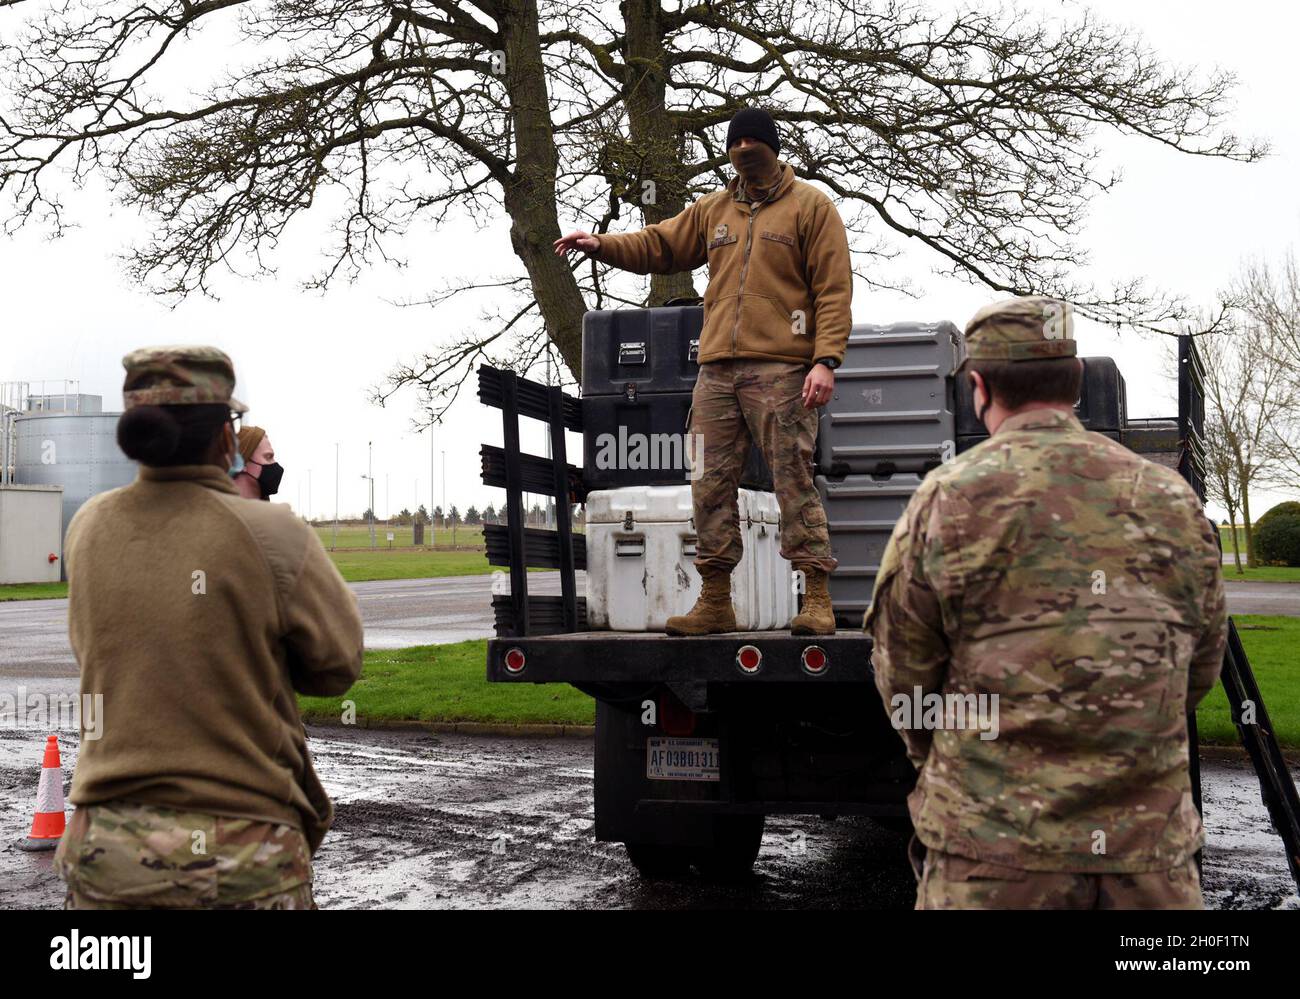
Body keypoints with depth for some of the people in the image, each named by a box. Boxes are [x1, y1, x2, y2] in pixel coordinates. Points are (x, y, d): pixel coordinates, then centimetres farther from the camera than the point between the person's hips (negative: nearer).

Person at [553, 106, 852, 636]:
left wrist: (826, 359, -14)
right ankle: (715, 601, 11)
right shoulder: (712, 210, 21)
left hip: (781, 370, -6)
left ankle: (816, 598, 0)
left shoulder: (810, 206, 3)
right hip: (716, 369, 6)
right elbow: (660, 245, 23)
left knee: (794, 482, -7)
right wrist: (603, 244, 4)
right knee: (710, 484, 4)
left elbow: (833, 288, -3)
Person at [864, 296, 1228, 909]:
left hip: (994, 850, -3)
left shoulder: (950, 499, -6)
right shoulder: (1174, 500, 5)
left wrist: (941, 761, 19)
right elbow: (1203, 666, 14)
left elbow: (903, 670, 0)